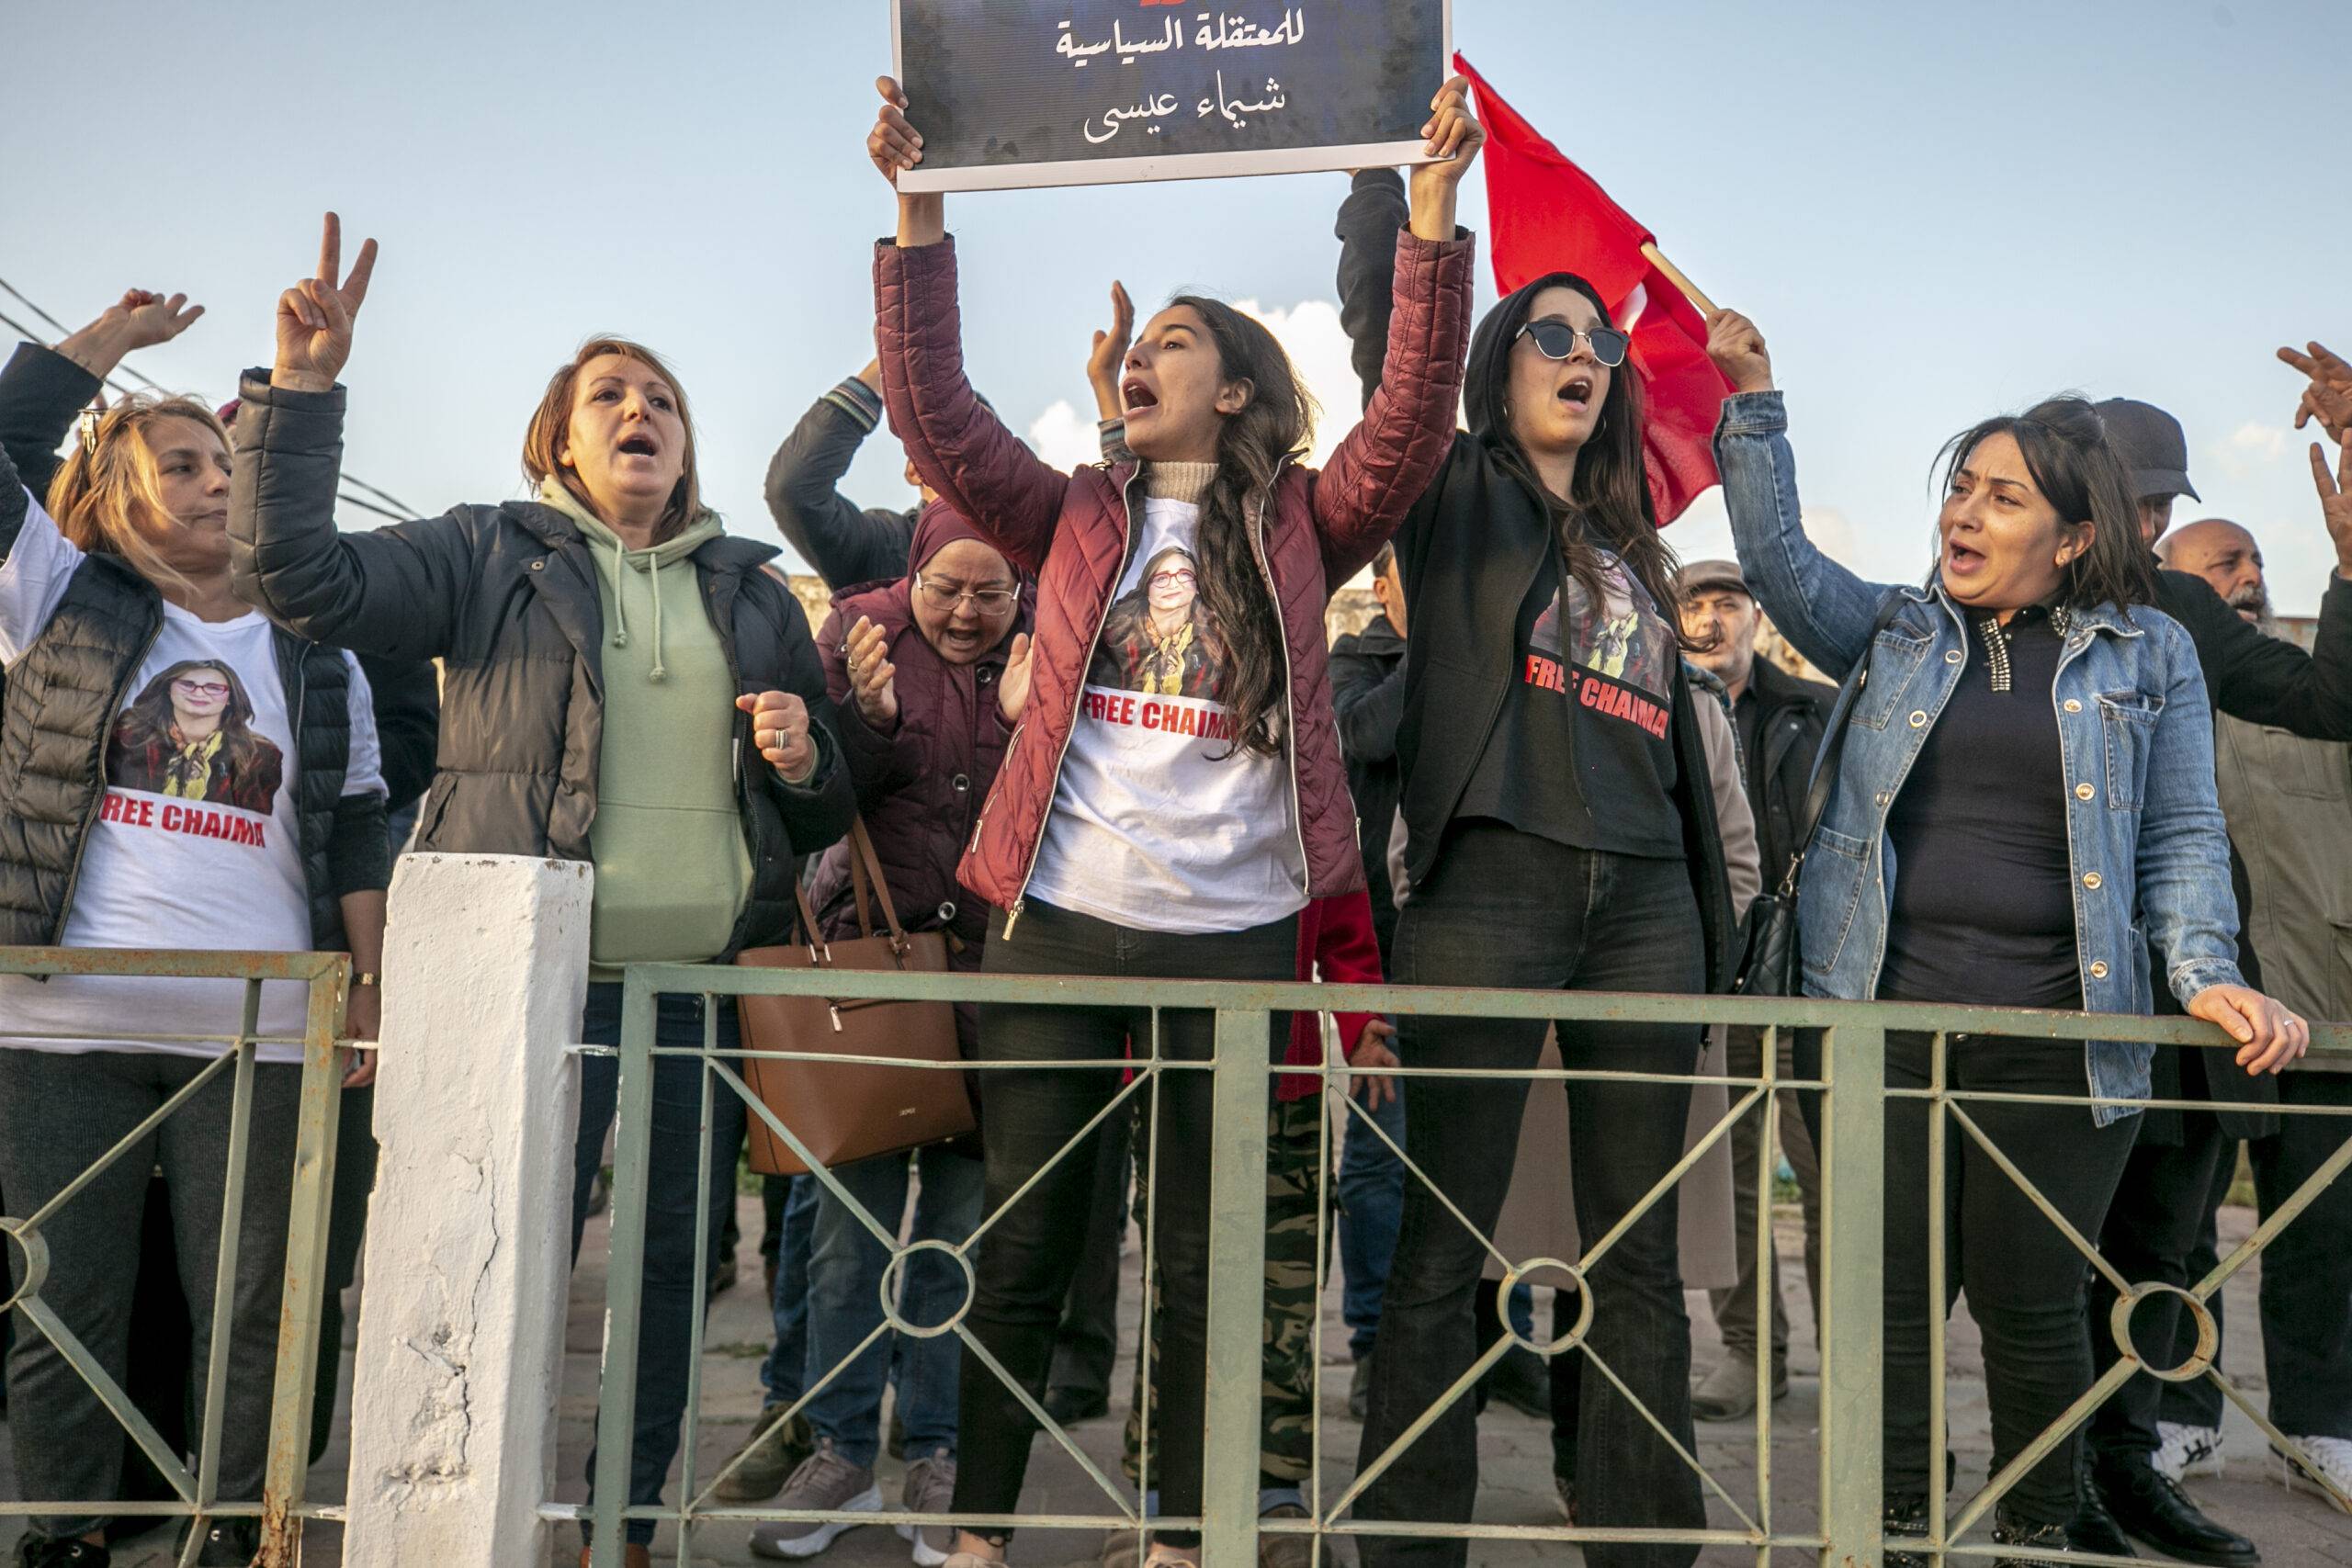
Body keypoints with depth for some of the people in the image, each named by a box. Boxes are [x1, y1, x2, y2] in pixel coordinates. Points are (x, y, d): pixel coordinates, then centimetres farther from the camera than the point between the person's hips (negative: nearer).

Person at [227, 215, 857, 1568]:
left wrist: (803, 761, -3)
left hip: (712, 987, 4)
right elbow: (298, 573, -5)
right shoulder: (491, 557, 7)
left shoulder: (754, 595, 16)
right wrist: (303, 386, -12)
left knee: (673, 1263, 10)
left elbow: (830, 810, 20)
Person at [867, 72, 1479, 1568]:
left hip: (1235, 932, -1)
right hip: (1062, 921, 1)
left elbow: (1415, 419, -5)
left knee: (1208, 1264, 10)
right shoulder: (1078, 517, 12)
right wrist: (919, 217, -2)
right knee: (1022, 1249, 8)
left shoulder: (1298, 528, 8)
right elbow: (937, 413, 3)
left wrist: (1435, 214, -13)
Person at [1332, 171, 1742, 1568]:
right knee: (1442, 1253, -3)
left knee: (1641, 1260, 8)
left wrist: (1716, 928, 18)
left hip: (1644, 903, 5)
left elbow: (1678, 741, 22)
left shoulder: (1635, 547, 24)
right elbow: (1381, 318, -4)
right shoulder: (1457, 496, 11)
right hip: (1488, 890, -5)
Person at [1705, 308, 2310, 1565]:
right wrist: (1750, 397, -10)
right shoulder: (1897, 633, 11)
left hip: (2058, 1029, -1)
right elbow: (1779, 561, -2)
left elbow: (2181, 837, 4)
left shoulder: (2148, 655, 7)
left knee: (2028, 1306, 9)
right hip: (1884, 1018, 1)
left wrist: (2208, 977, -11)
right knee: (1893, 1302, 5)